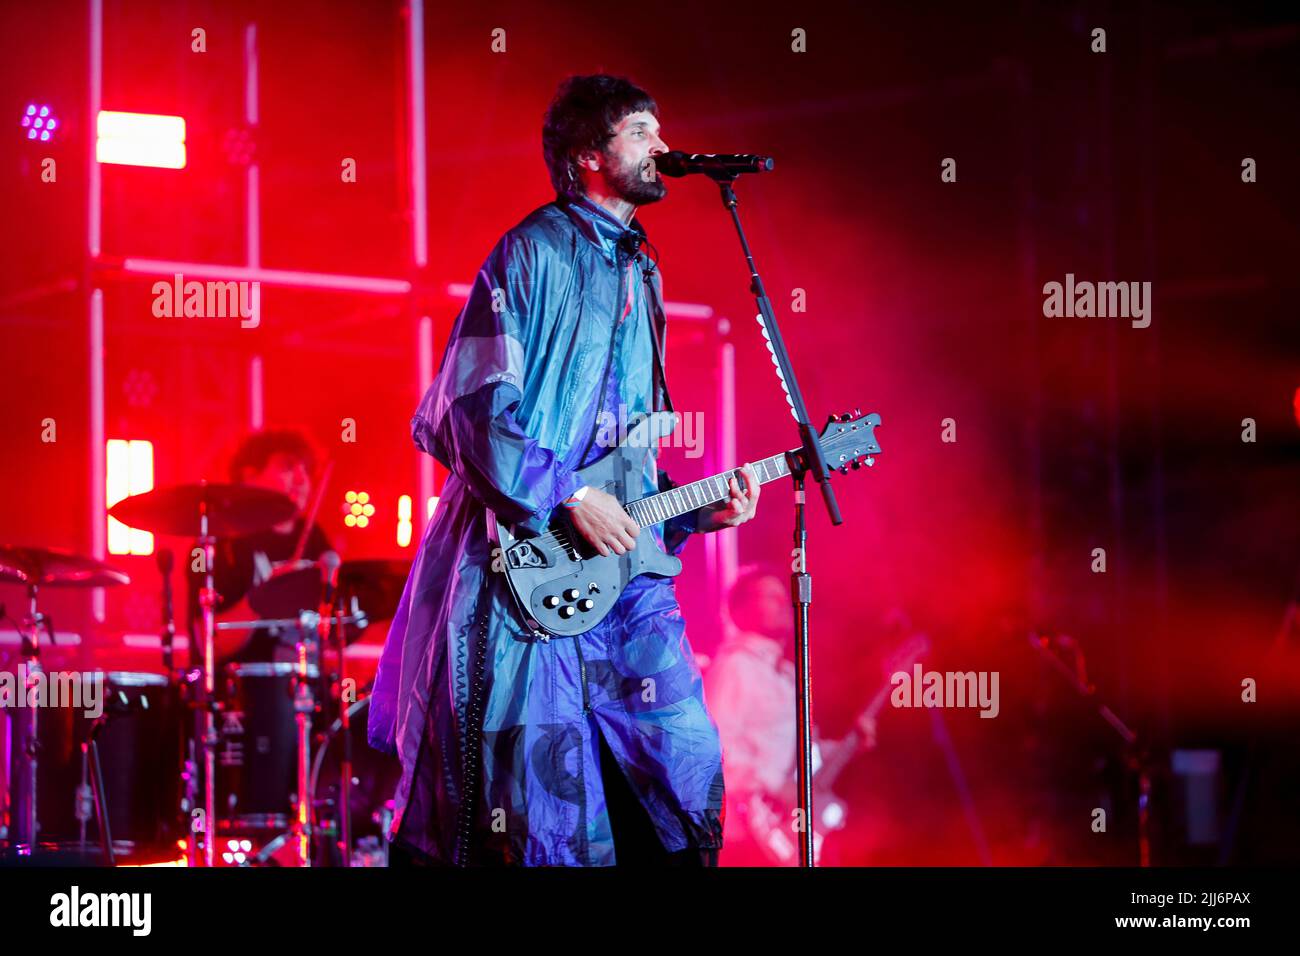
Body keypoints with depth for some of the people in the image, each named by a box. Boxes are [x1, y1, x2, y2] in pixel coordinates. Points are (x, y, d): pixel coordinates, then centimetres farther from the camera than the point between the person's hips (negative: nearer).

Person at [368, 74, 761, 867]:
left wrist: (695, 510, 8)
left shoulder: (640, 274, 19)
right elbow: (476, 401, -14)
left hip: (621, 565, 7)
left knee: (685, 772, 3)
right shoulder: (533, 252, -5)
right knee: (547, 792, -6)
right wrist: (570, 498, -17)